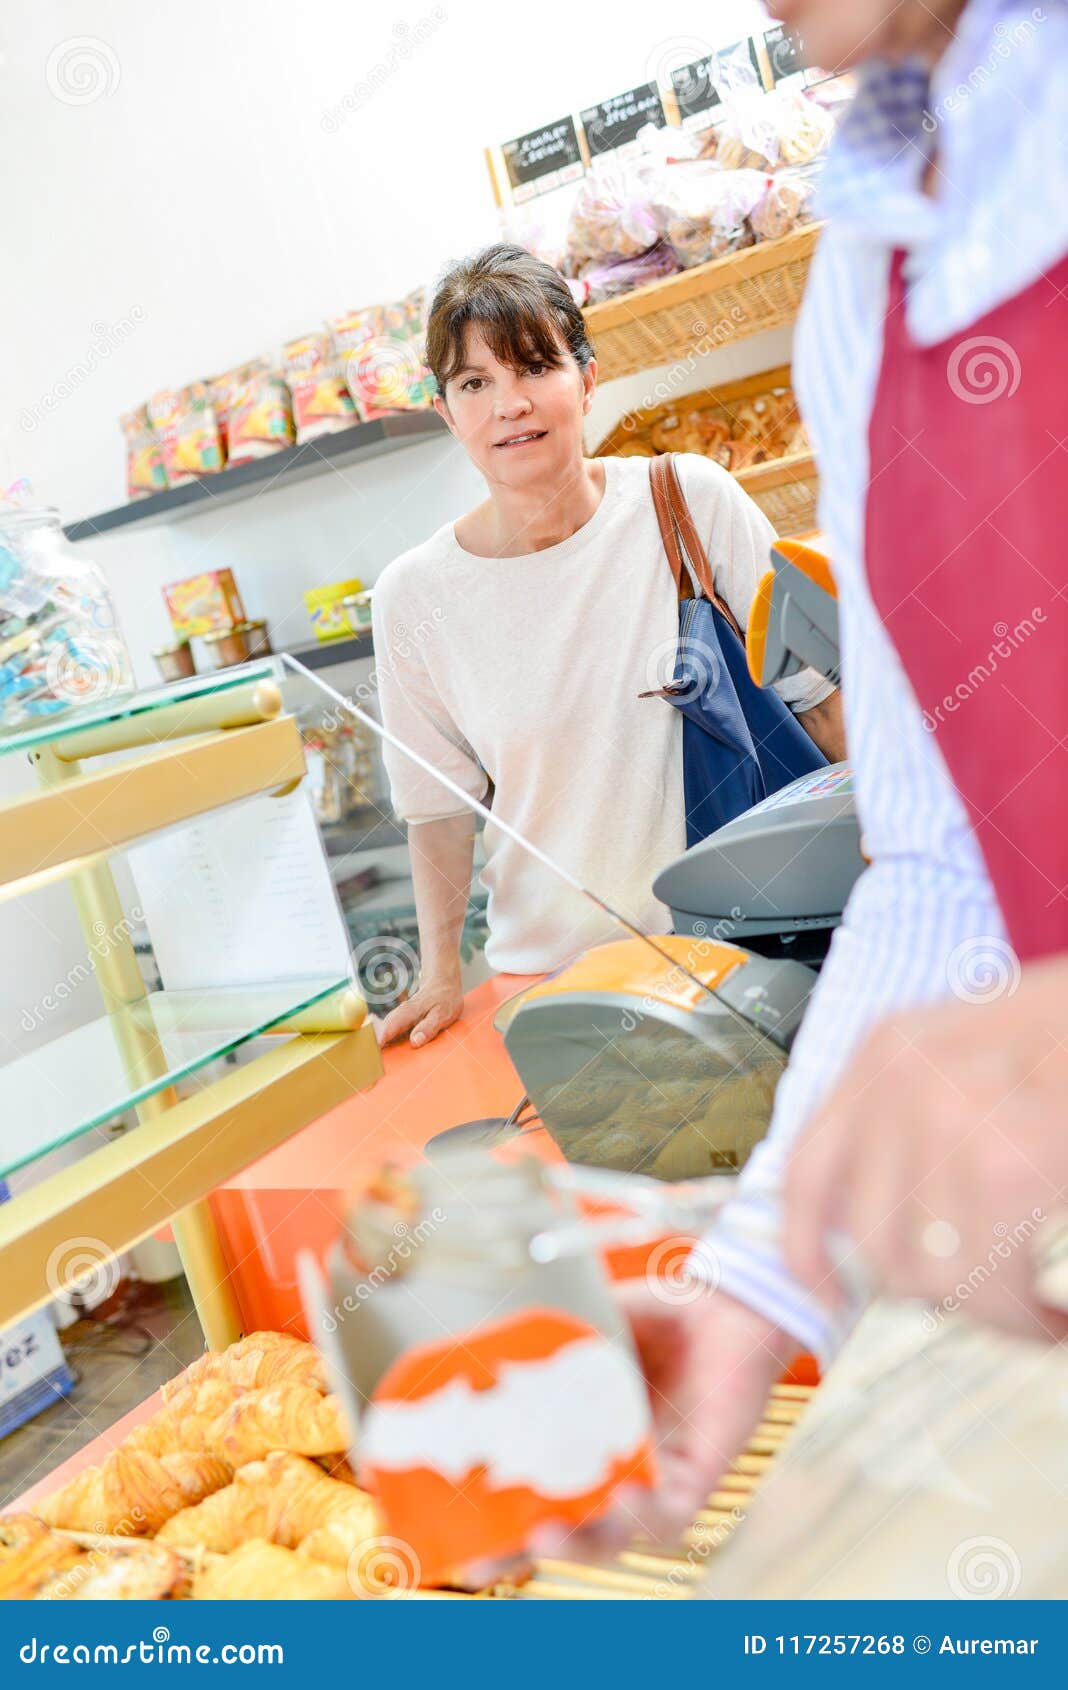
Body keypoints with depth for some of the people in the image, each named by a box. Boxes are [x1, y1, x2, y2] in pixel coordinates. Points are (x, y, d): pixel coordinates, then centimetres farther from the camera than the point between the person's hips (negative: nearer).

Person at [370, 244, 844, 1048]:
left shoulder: (691, 500, -8)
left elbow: (819, 689, -2)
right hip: (557, 964, 1)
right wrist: (441, 973, 4)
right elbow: (440, 804, 5)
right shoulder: (416, 595, -6)